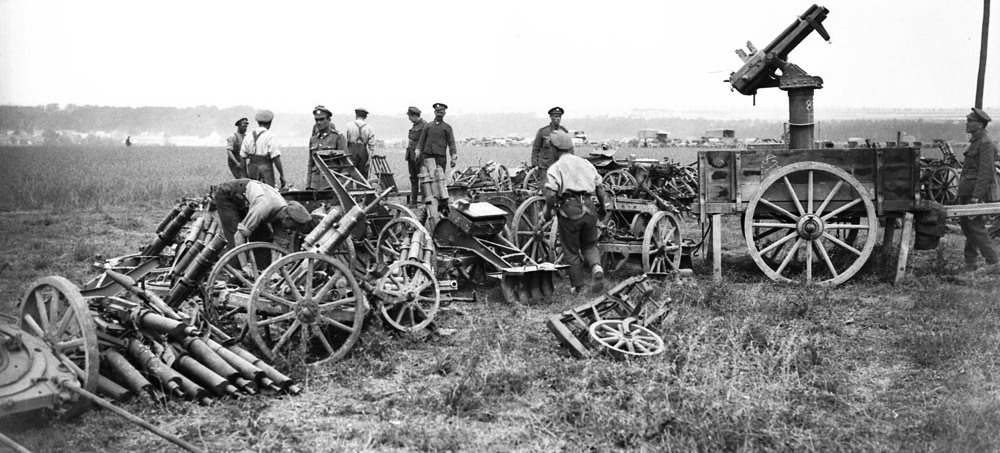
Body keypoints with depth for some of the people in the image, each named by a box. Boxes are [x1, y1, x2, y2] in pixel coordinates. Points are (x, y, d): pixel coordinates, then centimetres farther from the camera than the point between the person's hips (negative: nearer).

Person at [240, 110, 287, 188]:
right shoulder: (269, 136, -9)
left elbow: (243, 156, 9)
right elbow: (276, 158, -14)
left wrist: (245, 174, 17)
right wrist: (282, 174, -9)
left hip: (252, 170, 5)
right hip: (266, 170, -5)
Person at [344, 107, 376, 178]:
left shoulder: (348, 125, 2)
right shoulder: (369, 128, 4)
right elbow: (371, 145, -2)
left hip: (351, 152, -1)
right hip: (363, 152, 2)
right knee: (363, 177, 7)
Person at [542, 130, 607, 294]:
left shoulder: (555, 168, -2)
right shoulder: (586, 164, 13)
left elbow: (550, 194, -15)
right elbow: (600, 189, 13)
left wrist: (548, 212, 0)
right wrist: (602, 208, 27)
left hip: (569, 210, -4)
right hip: (589, 208, 4)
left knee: (572, 251, 12)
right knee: (589, 245, 21)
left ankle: (577, 287, 19)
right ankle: (596, 267, -7)